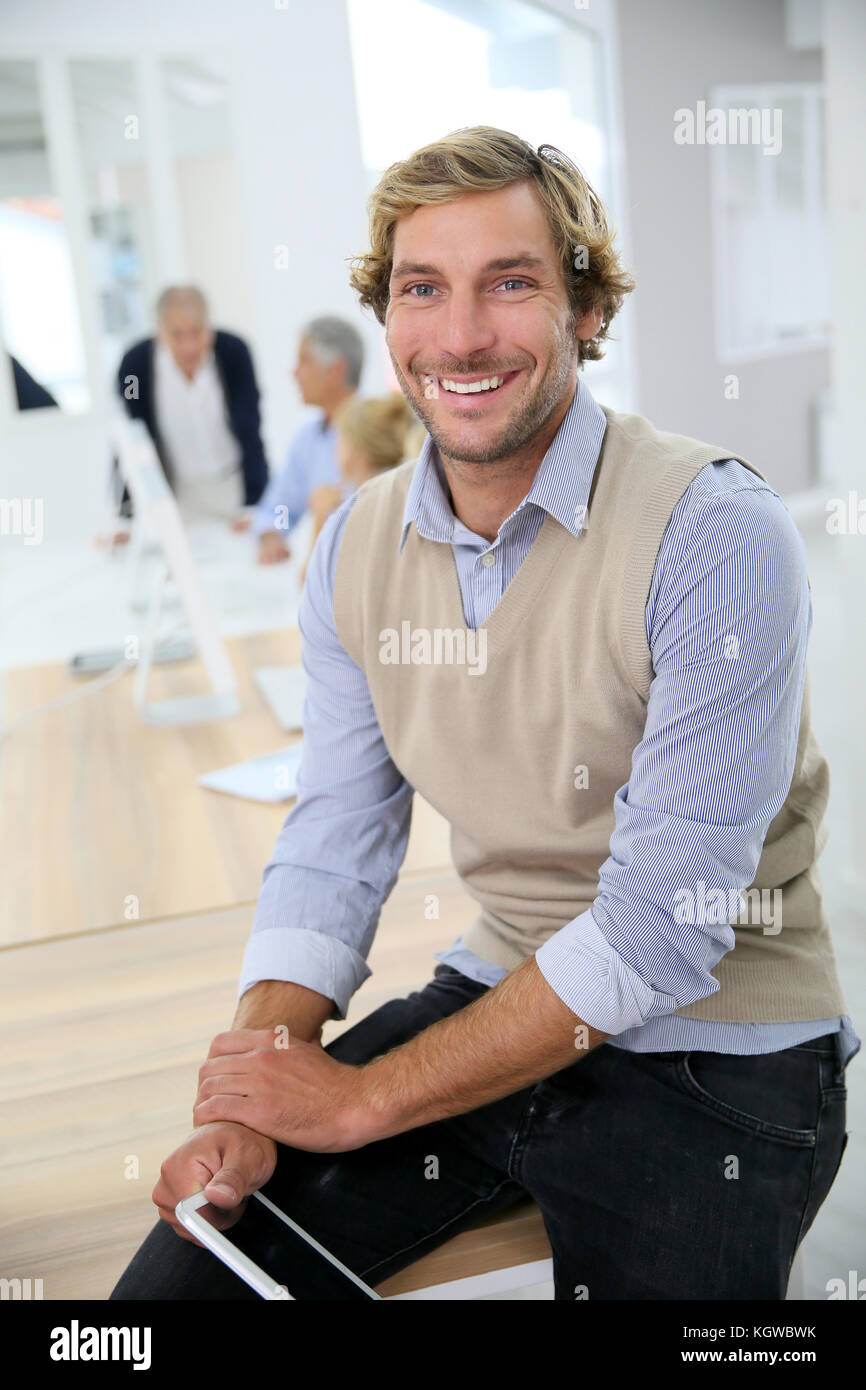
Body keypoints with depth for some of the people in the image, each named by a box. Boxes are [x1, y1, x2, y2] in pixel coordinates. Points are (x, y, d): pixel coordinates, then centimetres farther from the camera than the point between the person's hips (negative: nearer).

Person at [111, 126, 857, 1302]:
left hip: (716, 1061, -3)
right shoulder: (355, 548, -1)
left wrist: (362, 1098, -17)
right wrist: (246, 1105, -13)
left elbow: (662, 927, -22)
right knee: (181, 1274, -2)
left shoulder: (718, 535, -21)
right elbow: (335, 846, 1)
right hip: (500, 1002, 4)